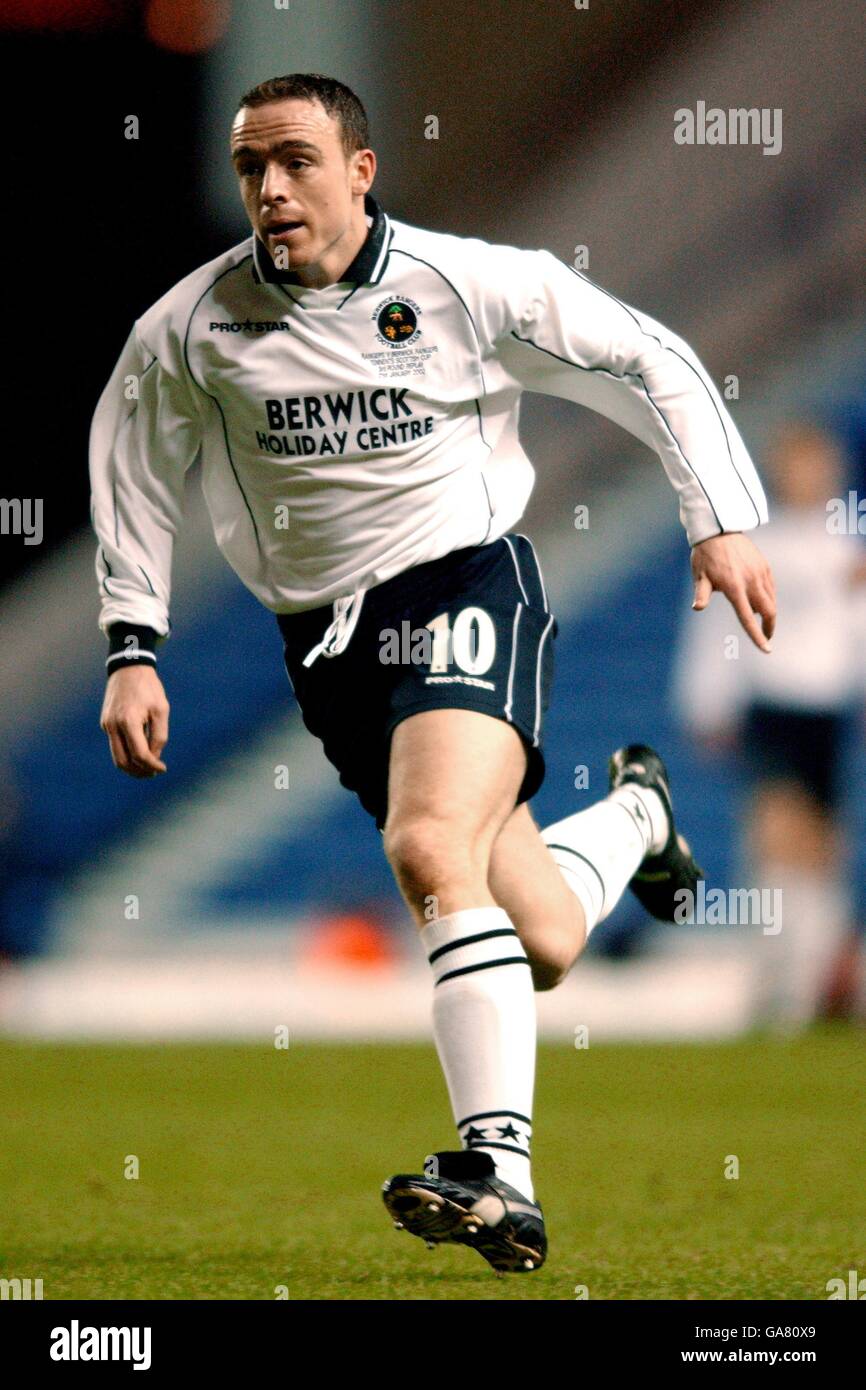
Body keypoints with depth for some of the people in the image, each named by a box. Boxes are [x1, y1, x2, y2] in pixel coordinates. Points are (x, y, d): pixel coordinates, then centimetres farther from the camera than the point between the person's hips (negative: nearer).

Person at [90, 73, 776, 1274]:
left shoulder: (472, 285, -7)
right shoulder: (192, 328, -1)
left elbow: (654, 366, 3)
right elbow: (132, 477, 15)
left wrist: (722, 521, -2)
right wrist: (131, 653, 10)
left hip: (466, 582, -3)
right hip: (326, 639, 3)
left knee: (429, 849, -30)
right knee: (539, 945, 2)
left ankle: (499, 1173, -32)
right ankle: (632, 816, 39)